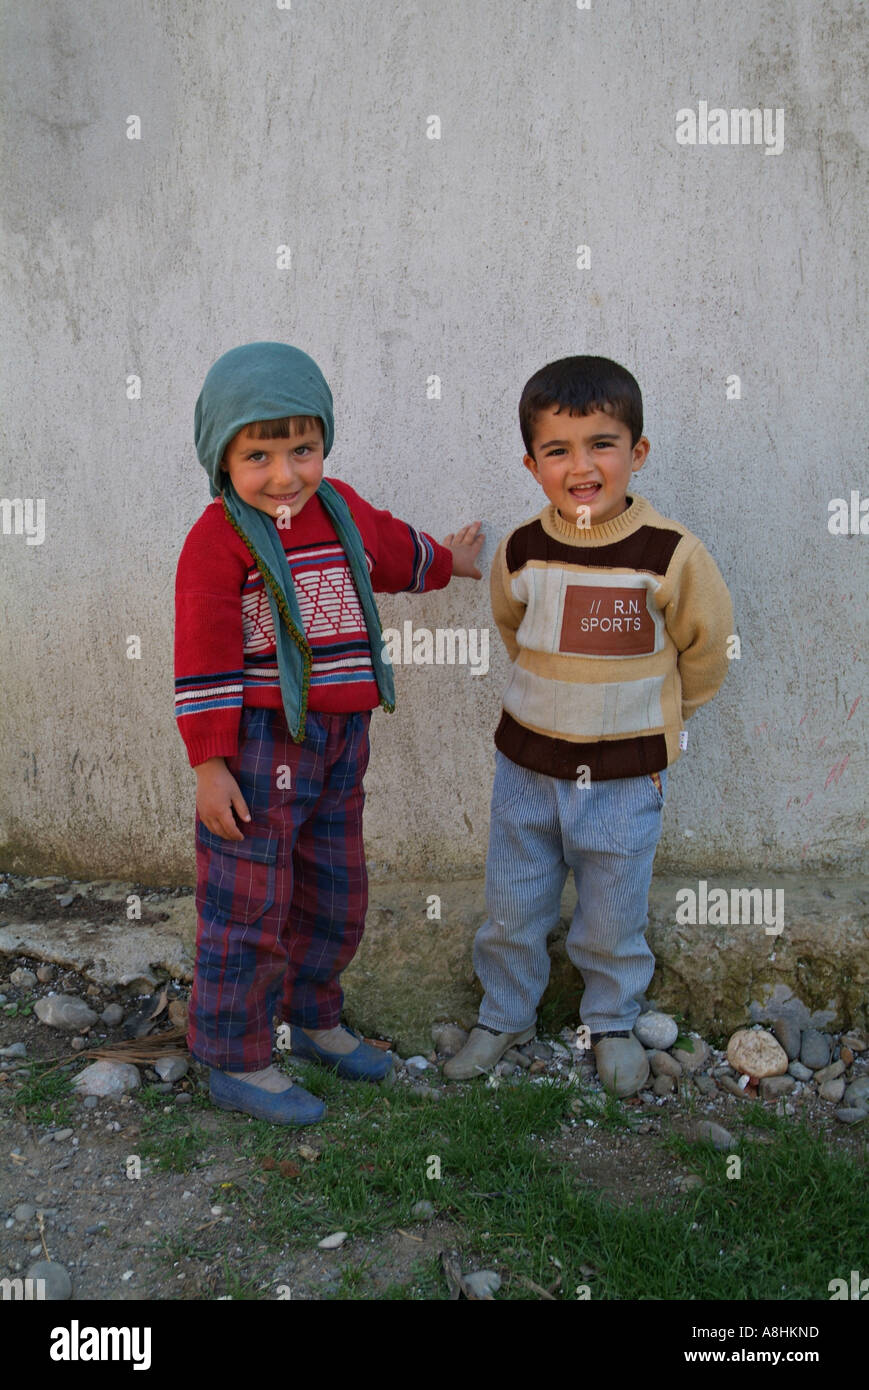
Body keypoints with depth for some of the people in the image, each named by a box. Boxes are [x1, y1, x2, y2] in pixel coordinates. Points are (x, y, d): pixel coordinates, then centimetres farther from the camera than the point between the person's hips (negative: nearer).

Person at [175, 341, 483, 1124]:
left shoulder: (341, 510, 8)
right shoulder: (218, 538, -13)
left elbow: (391, 547, 30)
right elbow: (204, 655, -15)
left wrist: (445, 561, 48)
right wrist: (210, 765, -16)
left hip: (340, 745, 7)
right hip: (259, 751, -7)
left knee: (335, 899, 19)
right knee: (248, 909, 2)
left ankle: (312, 1020, 39)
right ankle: (235, 1062, 18)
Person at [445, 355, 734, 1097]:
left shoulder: (670, 552, -16)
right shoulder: (520, 551, -8)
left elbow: (706, 644, -1)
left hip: (626, 773, -2)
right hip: (528, 763, 3)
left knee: (612, 917, 13)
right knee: (511, 909, 15)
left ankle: (611, 1023, 39)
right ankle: (504, 1015, 39)